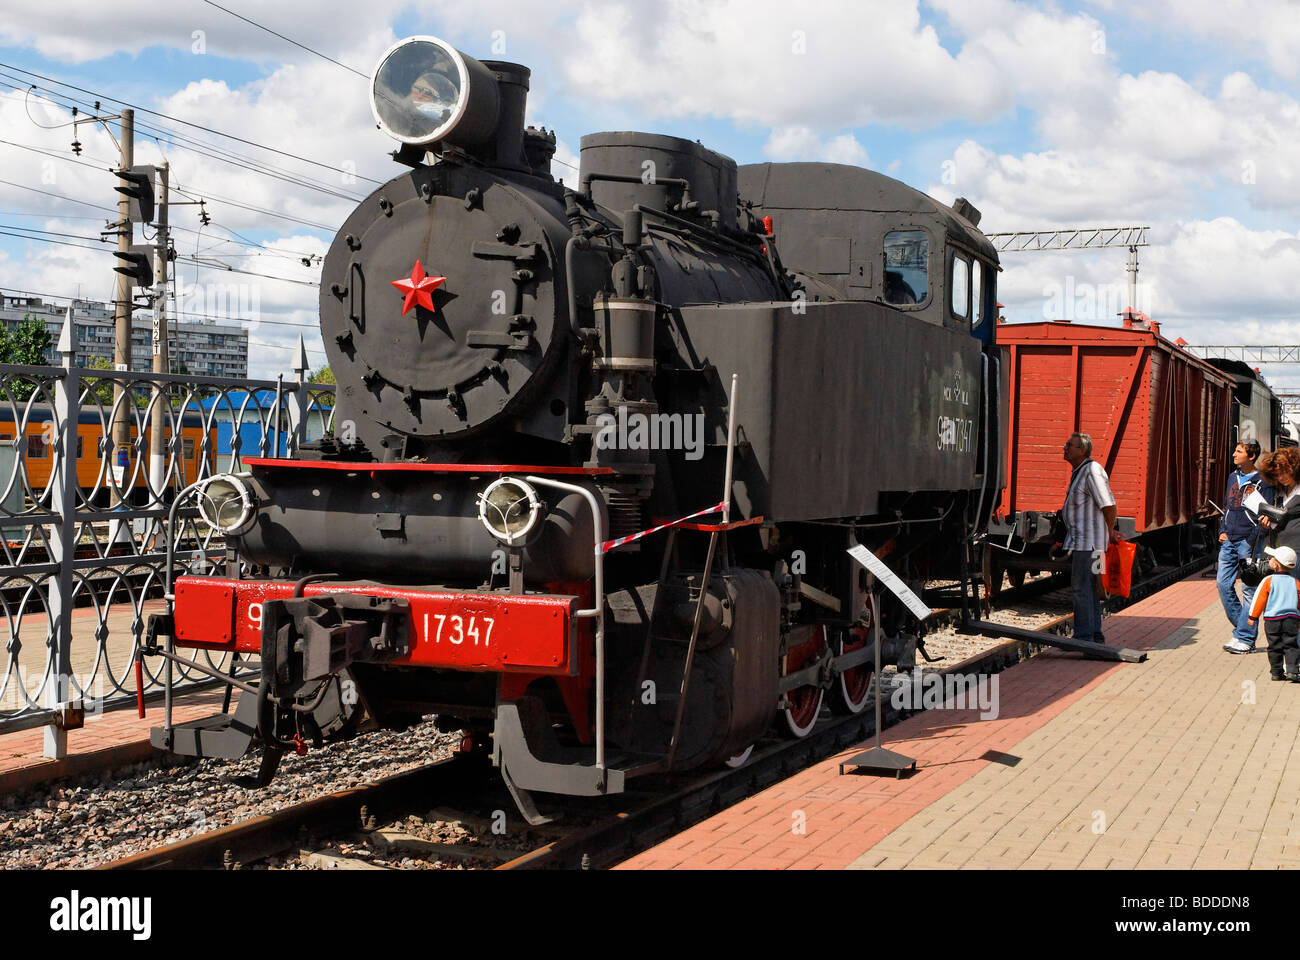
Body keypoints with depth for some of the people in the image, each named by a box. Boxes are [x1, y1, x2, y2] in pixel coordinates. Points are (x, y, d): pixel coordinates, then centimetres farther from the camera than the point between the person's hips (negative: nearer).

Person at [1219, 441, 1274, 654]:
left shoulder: (1262, 482, -6)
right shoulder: (1233, 477, 15)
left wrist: (1252, 543, -17)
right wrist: (1223, 531, 11)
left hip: (1249, 542, -7)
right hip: (1229, 541, 7)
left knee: (1249, 590, -3)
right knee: (1224, 584, 3)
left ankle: (1245, 638, 0)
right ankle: (1241, 627, 16)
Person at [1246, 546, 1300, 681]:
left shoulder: (1268, 581, -7)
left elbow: (1260, 599, -4)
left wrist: (1253, 617, 4)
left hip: (1272, 620, -2)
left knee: (1275, 647, 7)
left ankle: (1276, 672, 11)